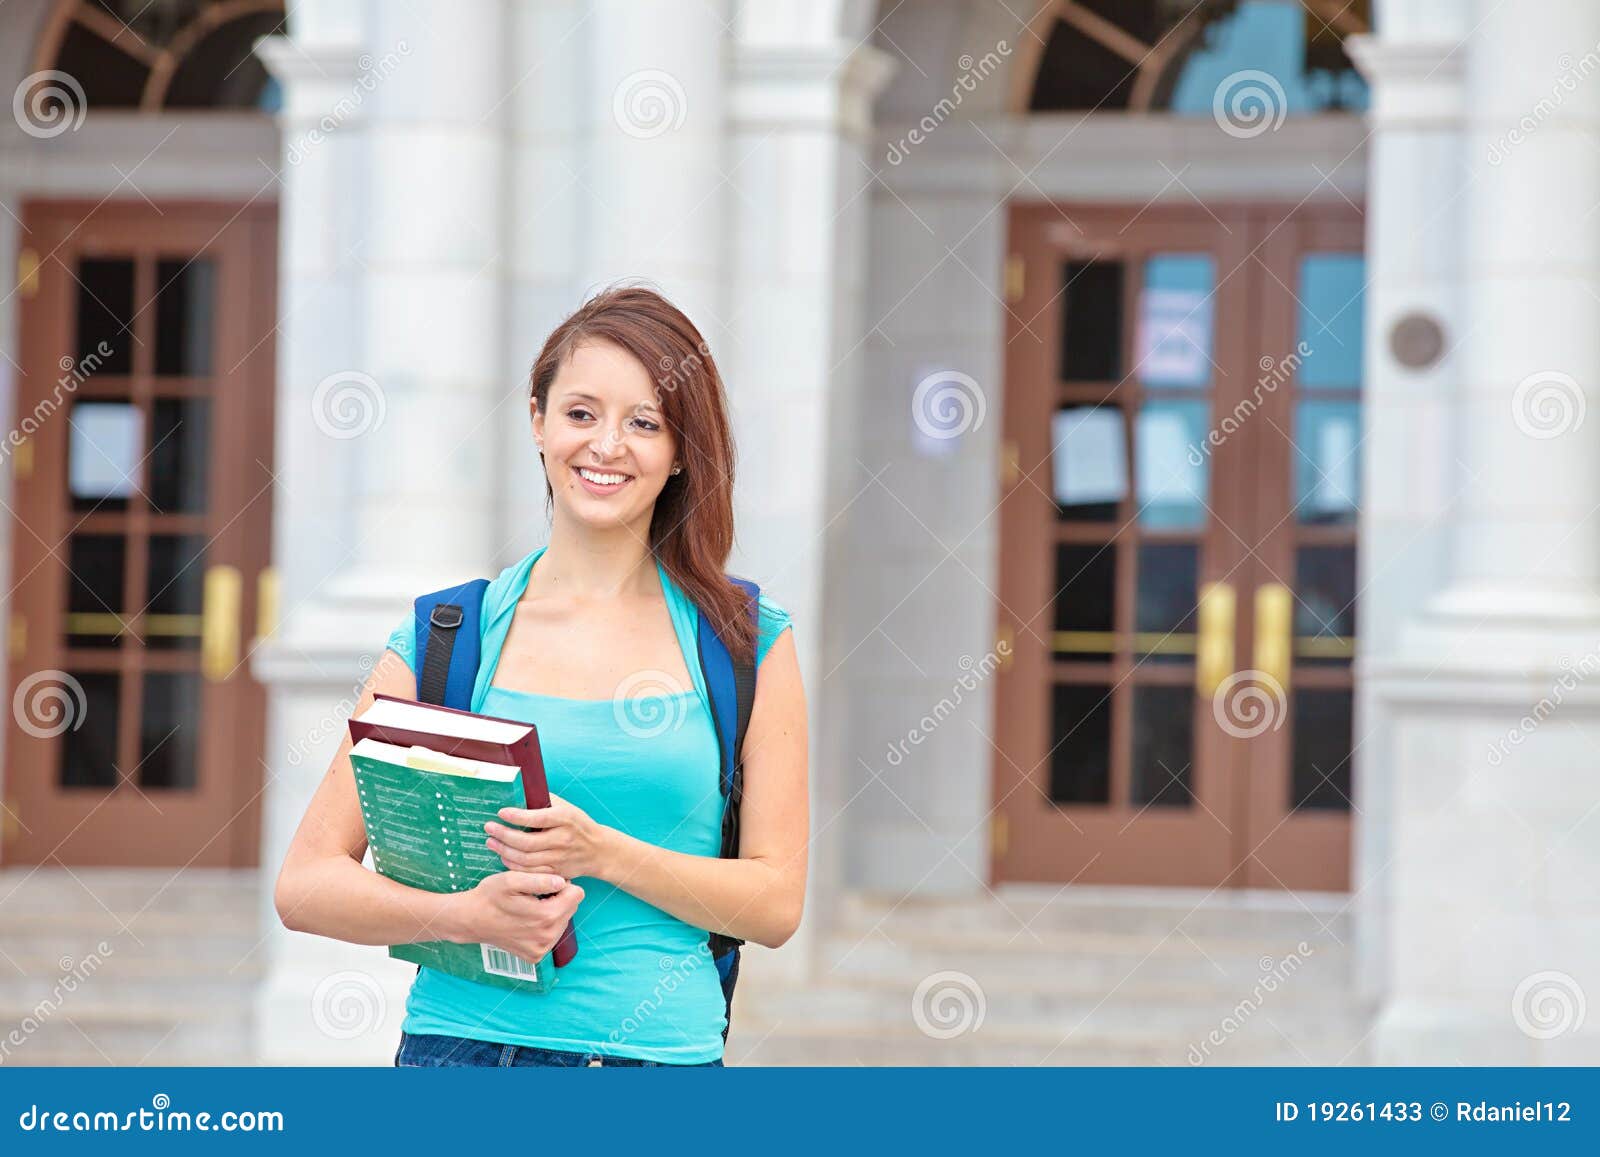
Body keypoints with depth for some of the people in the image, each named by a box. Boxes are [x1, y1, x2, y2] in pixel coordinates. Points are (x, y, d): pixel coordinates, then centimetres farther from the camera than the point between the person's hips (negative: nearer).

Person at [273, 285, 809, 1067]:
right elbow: (305, 884, 3)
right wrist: (464, 915, -15)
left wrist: (603, 853, -13)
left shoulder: (749, 644, 5)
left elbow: (776, 900, 2)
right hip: (461, 1044, 0)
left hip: (663, 1057, 0)